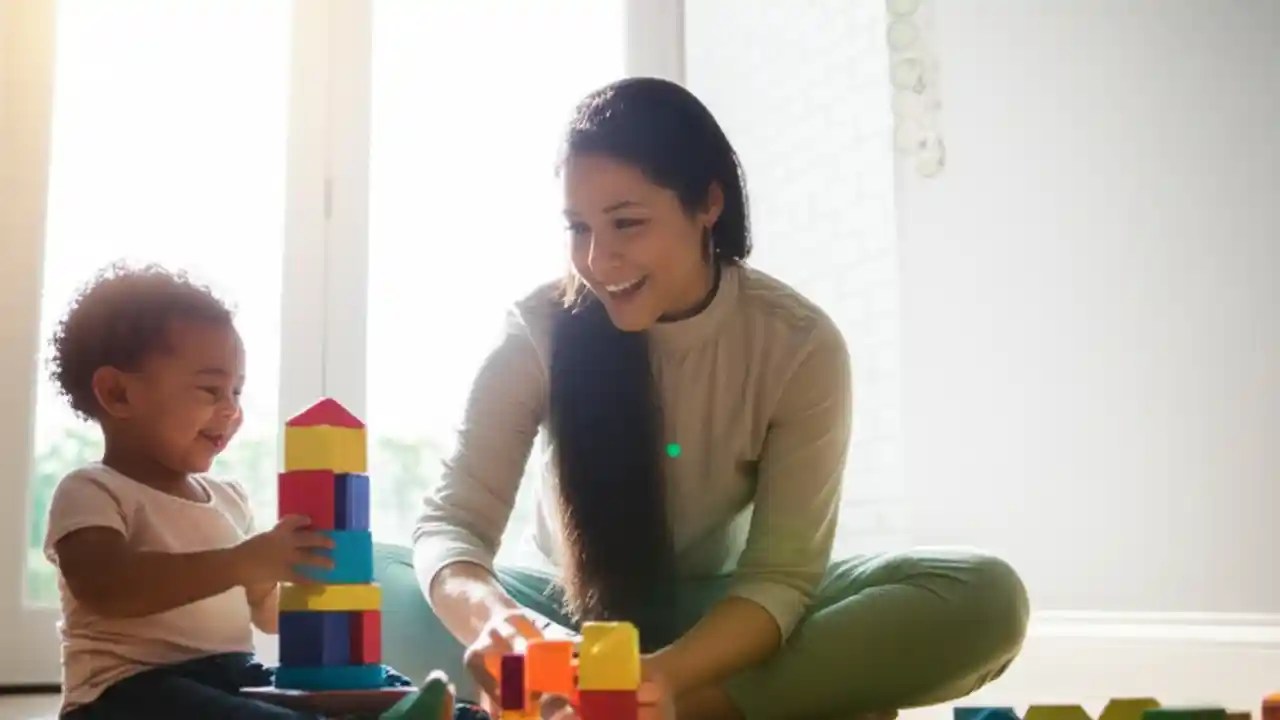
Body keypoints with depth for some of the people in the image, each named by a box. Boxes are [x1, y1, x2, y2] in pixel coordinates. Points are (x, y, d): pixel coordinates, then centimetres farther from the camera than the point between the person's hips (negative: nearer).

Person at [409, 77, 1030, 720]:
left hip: (727, 620, 0)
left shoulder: (800, 344, -17)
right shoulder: (537, 332, -15)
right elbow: (451, 519, -19)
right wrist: (490, 619, -44)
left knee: (984, 596, -26)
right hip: (577, 615, 1)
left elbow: (780, 572, -19)